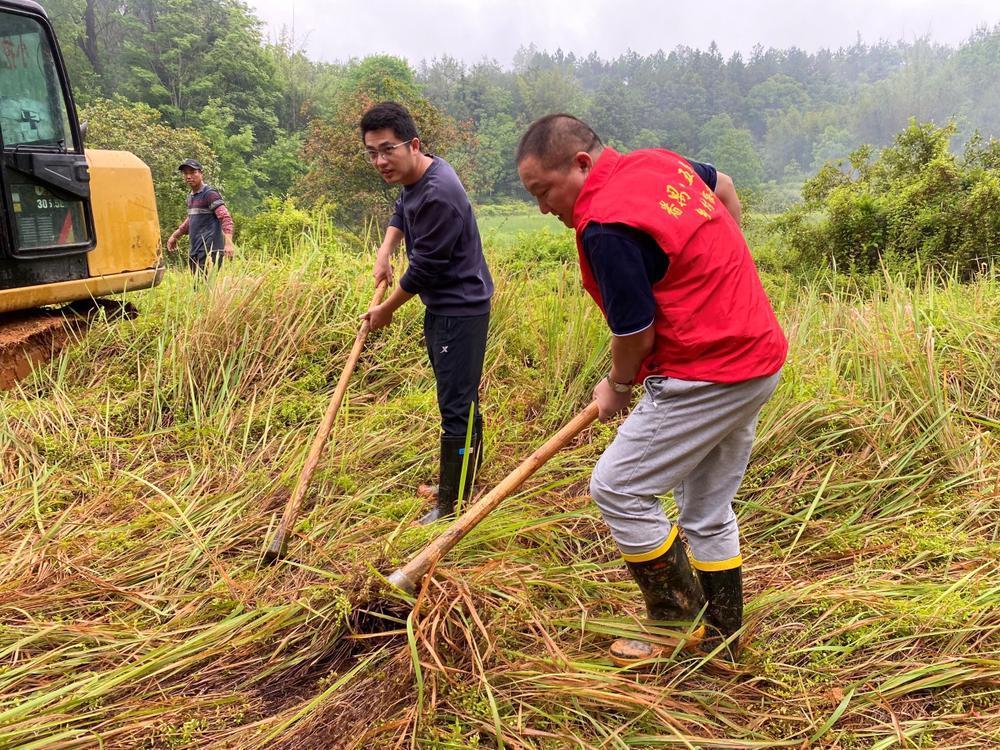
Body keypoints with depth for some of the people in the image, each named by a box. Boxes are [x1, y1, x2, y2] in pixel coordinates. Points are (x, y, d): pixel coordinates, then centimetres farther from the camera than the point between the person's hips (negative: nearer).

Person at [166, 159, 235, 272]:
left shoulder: (210, 193, -9)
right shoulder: (191, 196, 17)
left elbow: (226, 218, -19)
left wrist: (228, 243, -32)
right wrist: (175, 236, 32)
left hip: (209, 251, -8)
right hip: (195, 251, 8)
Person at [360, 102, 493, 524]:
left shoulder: (438, 195, -25)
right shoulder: (415, 176, 5)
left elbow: (424, 267, -21)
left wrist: (384, 311, -8)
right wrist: (385, 250, 9)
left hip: (460, 309, -10)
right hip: (441, 306, 10)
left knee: (456, 406, -6)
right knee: (460, 396, 22)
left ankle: (451, 505, 2)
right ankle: (469, 467, 39)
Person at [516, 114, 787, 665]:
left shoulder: (604, 225, -21)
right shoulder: (660, 162, 8)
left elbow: (635, 335, -16)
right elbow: (725, 189, 27)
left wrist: (618, 387, 4)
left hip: (706, 377, -10)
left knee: (618, 489, 0)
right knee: (709, 508, 19)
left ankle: (680, 625, 14)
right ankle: (720, 637, 33)